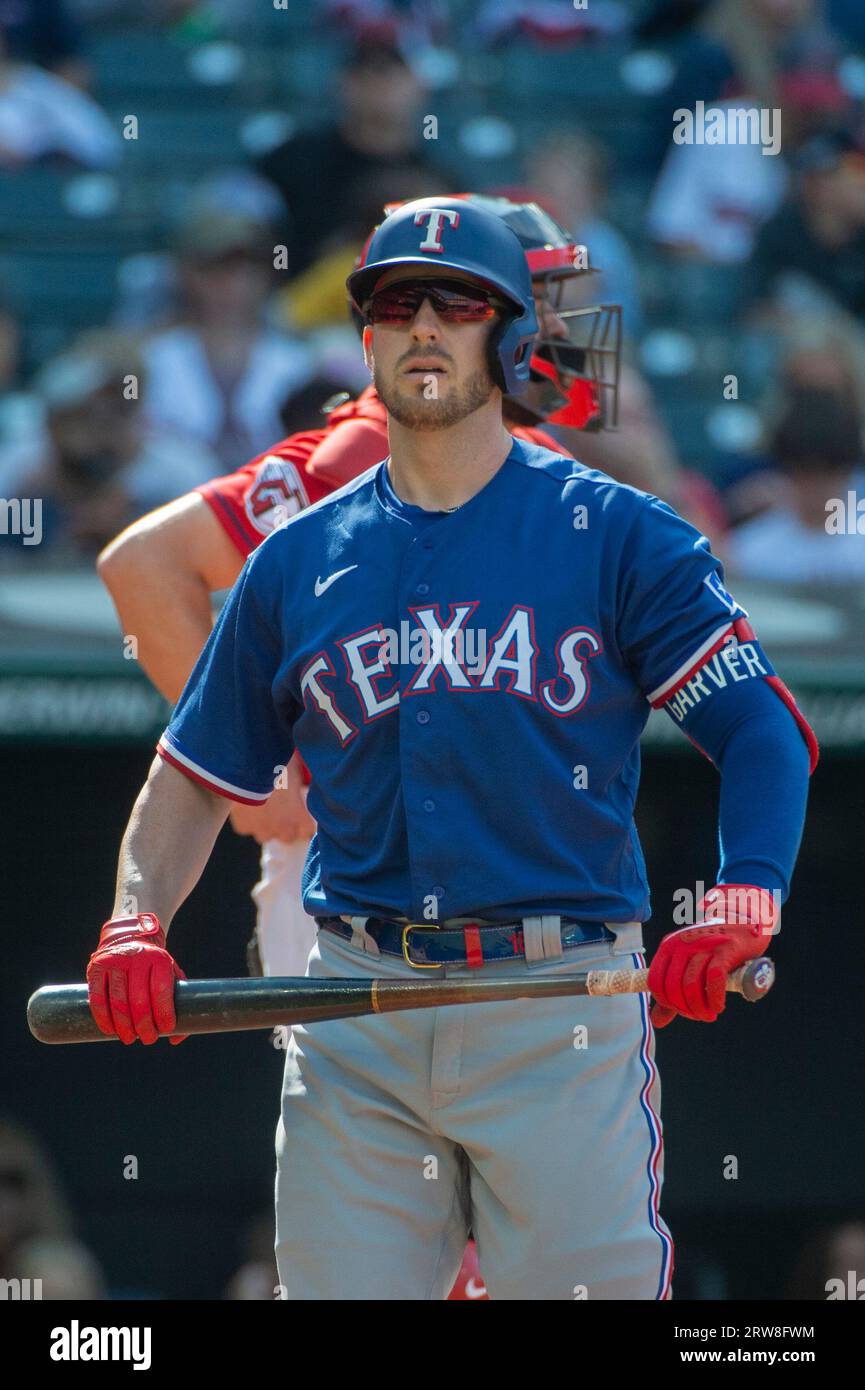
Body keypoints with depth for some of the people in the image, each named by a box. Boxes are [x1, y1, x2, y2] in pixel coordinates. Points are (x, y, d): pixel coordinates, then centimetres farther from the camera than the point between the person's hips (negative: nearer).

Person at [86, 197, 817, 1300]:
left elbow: (765, 729, -3)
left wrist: (741, 903, -21)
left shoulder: (617, 534, 3)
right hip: (357, 1022, 3)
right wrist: (135, 923, 0)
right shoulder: (299, 559, 13)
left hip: (562, 1011, -3)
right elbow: (198, 774, 19)